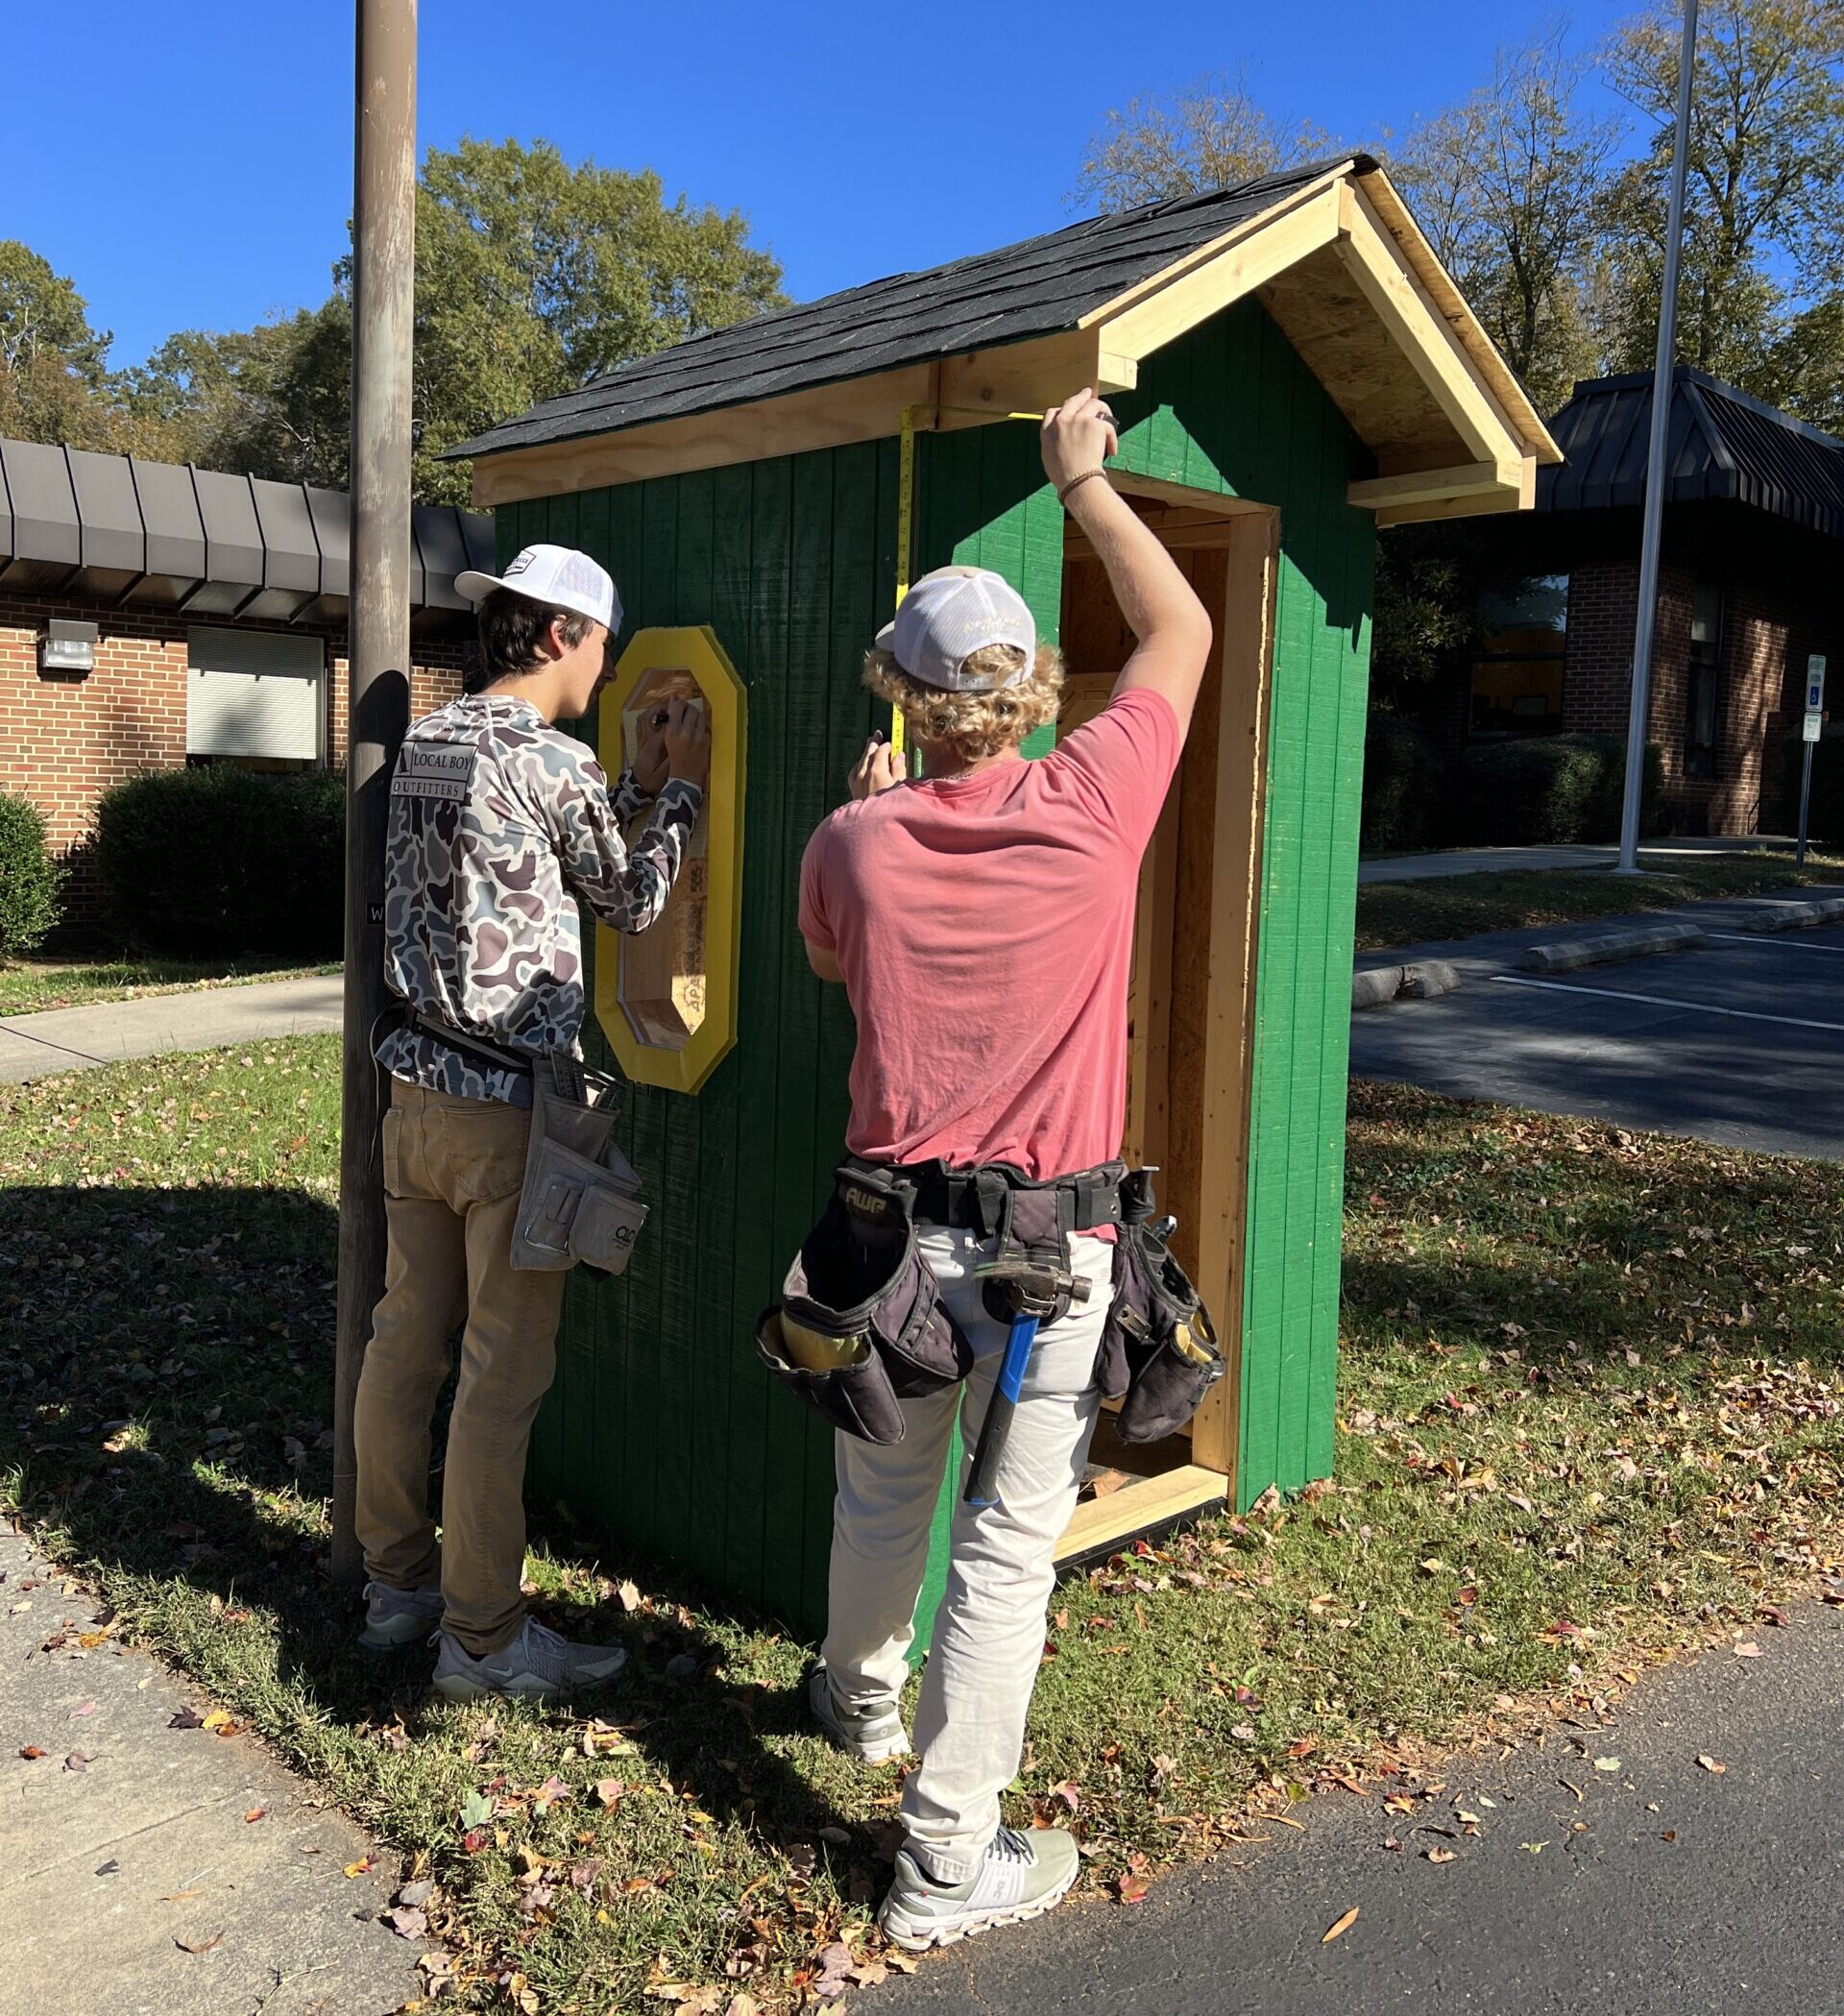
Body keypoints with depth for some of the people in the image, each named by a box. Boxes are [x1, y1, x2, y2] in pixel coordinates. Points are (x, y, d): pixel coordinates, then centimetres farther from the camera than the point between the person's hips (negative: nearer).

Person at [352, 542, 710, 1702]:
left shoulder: (427, 743, 10)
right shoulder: (553, 762, -14)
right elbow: (633, 900, 0)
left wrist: (640, 780, 23)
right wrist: (683, 788, 11)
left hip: (419, 1087, 9)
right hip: (508, 1105, -8)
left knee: (406, 1338, 15)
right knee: (504, 1376, 0)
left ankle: (397, 1582, 29)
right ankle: (482, 1636, 11)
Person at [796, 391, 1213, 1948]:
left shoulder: (858, 840, -6)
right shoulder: (1095, 805, -11)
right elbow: (1181, 632, 6)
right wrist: (1086, 479, 16)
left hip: (895, 1220, 3)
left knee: (882, 1488, 24)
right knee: (1009, 1542, 6)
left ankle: (862, 1695, 51)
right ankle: (949, 1862, 16)